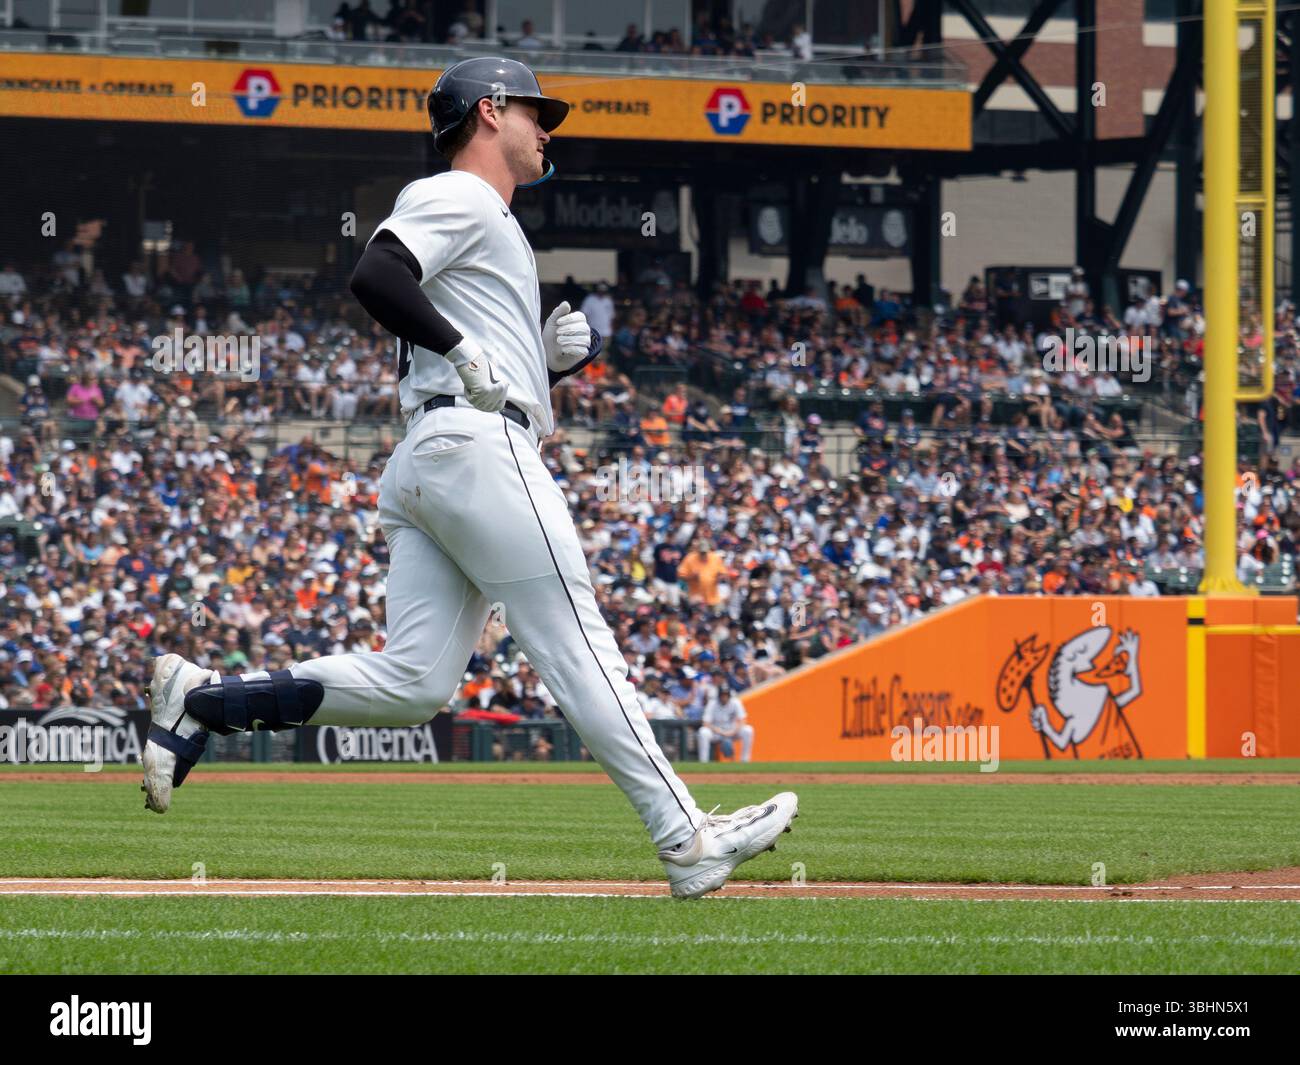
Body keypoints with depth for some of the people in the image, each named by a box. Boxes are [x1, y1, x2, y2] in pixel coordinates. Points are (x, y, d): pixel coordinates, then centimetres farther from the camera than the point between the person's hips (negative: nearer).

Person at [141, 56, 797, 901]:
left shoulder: (491, 227, 32)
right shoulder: (457, 196, 1)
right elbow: (376, 276, -18)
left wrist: (551, 359, 14)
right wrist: (467, 357, -17)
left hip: (420, 464, 10)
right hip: (480, 448, -10)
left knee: (414, 684, -2)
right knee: (578, 647, -11)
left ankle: (203, 700, -5)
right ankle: (686, 841, -12)